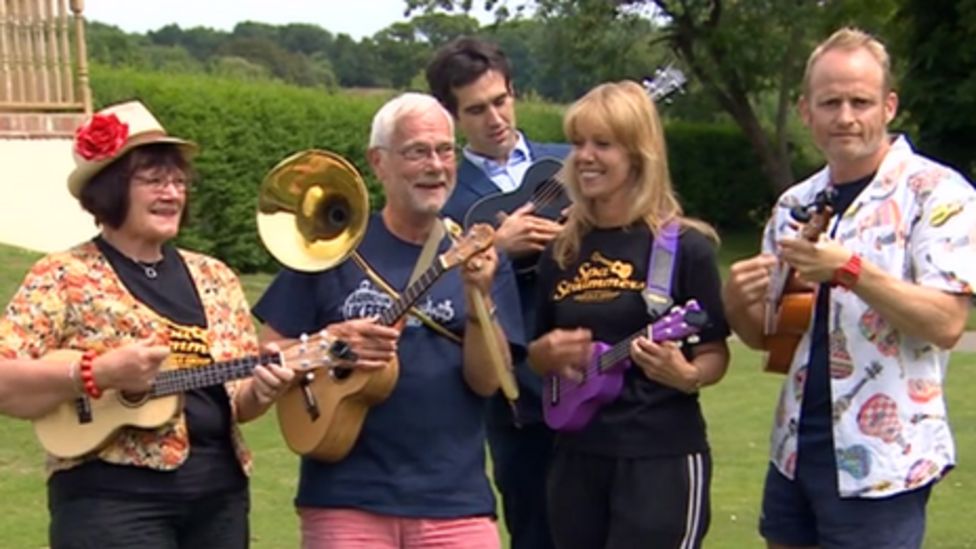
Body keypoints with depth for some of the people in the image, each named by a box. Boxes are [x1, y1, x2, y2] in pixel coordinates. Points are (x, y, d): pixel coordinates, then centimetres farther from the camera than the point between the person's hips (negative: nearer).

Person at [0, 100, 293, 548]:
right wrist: (99, 373, -23)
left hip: (219, 493, 6)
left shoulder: (214, 279, 14)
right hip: (110, 497, -6)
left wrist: (261, 391, -6)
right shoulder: (64, 277, -3)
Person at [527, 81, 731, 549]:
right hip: (576, 458, 6)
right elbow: (538, 356, 17)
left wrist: (686, 375, -24)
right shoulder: (561, 251, 8)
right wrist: (547, 353, -5)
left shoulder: (683, 246, -6)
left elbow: (715, 355, -3)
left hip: (662, 459, -5)